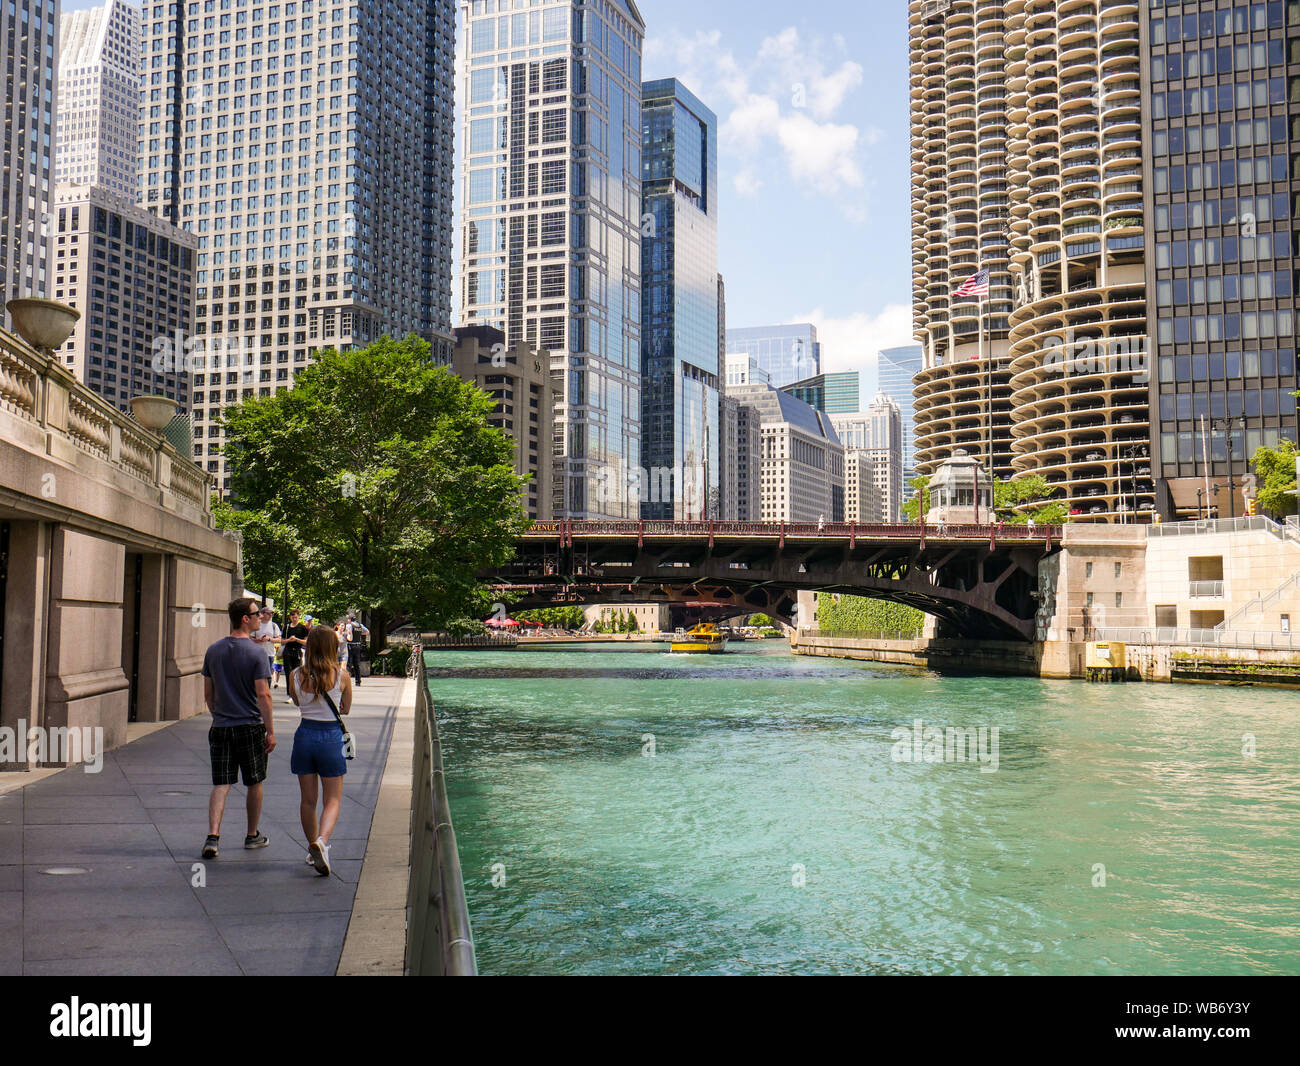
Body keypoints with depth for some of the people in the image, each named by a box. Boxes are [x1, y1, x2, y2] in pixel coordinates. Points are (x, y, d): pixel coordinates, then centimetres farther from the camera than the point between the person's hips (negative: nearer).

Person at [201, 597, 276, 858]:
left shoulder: (213, 650, 5)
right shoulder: (256, 653, -12)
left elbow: (208, 693, 10)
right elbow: (263, 695, -15)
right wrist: (270, 731, -10)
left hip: (220, 727, 4)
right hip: (250, 726, -4)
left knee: (220, 785, 3)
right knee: (254, 783, 12)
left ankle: (213, 836, -11)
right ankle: (253, 835, 24)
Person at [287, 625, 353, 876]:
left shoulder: (296, 676, -4)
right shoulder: (341, 676, -9)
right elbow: (346, 709, 4)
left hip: (305, 736, 3)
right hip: (331, 738, -2)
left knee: (308, 800, 16)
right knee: (333, 800, 5)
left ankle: (313, 847, 28)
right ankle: (321, 841, -19)